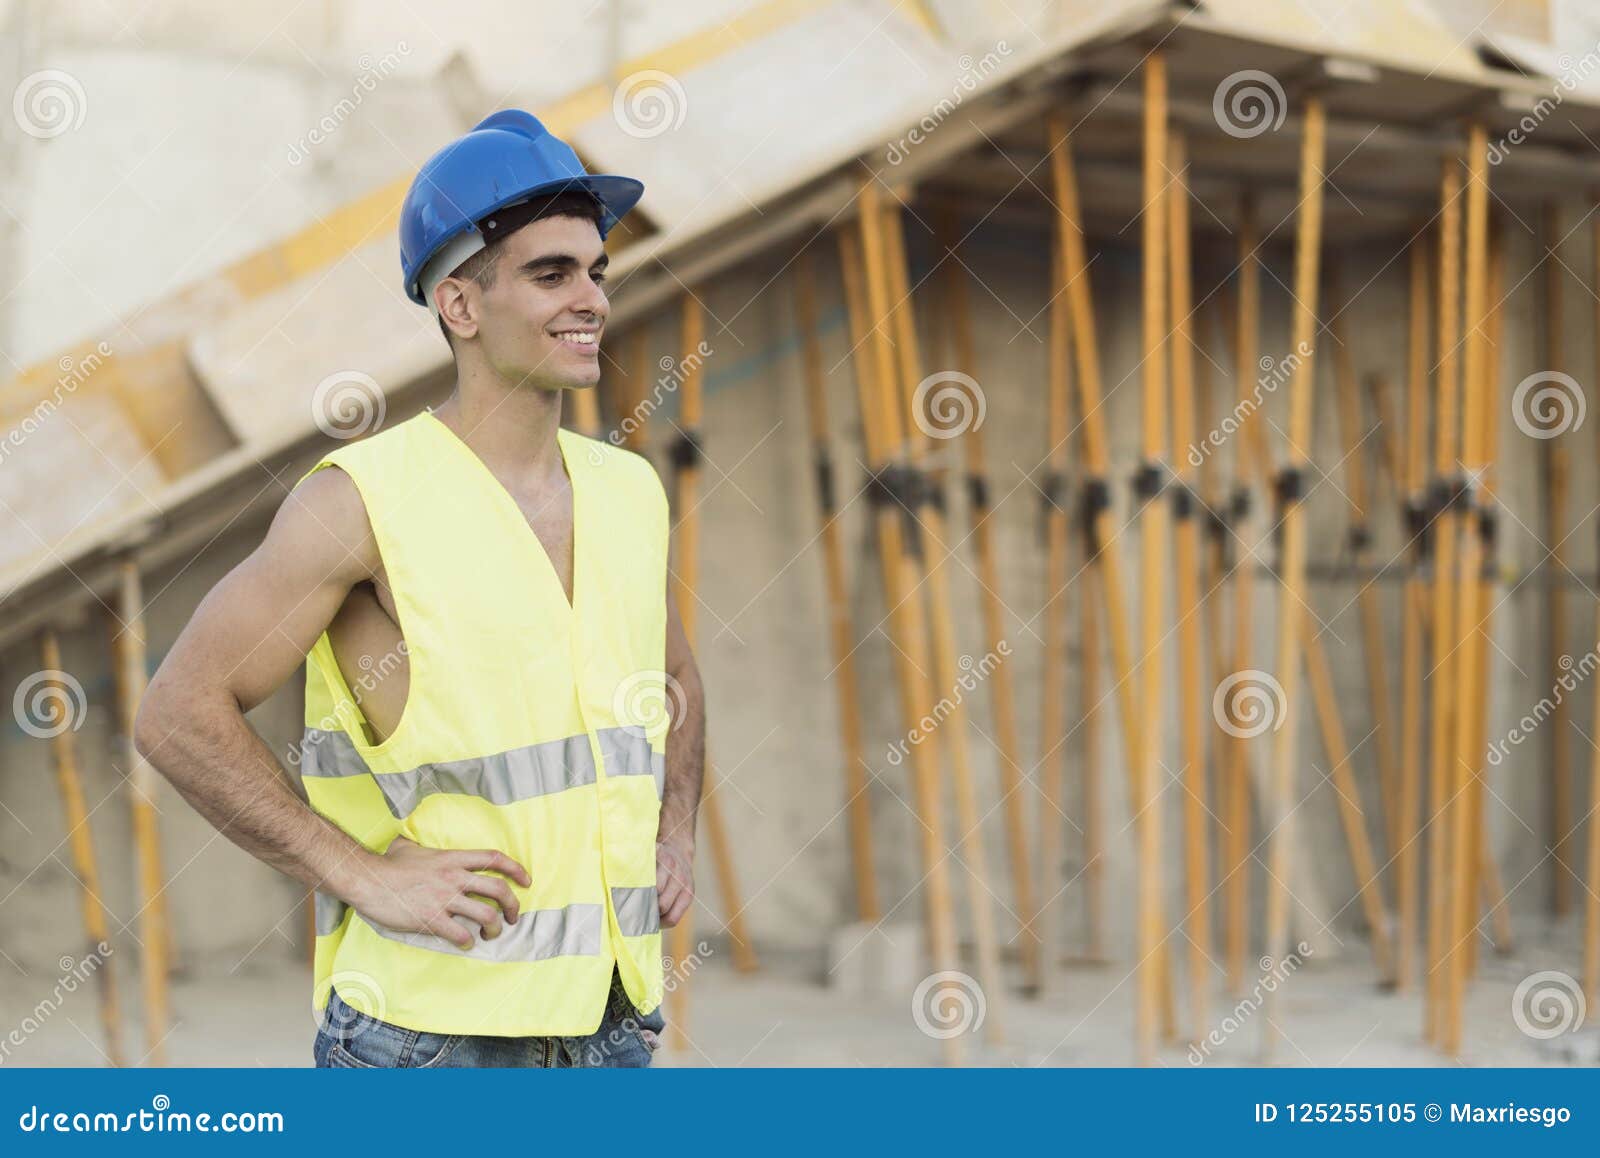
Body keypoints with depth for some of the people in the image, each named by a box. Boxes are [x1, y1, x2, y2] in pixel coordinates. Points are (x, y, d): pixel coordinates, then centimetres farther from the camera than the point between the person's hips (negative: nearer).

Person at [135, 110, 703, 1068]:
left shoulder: (630, 493, 10)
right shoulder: (369, 502, -9)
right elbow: (182, 714, -10)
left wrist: (675, 833, 12)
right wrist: (363, 874, -12)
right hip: (427, 1029, -6)